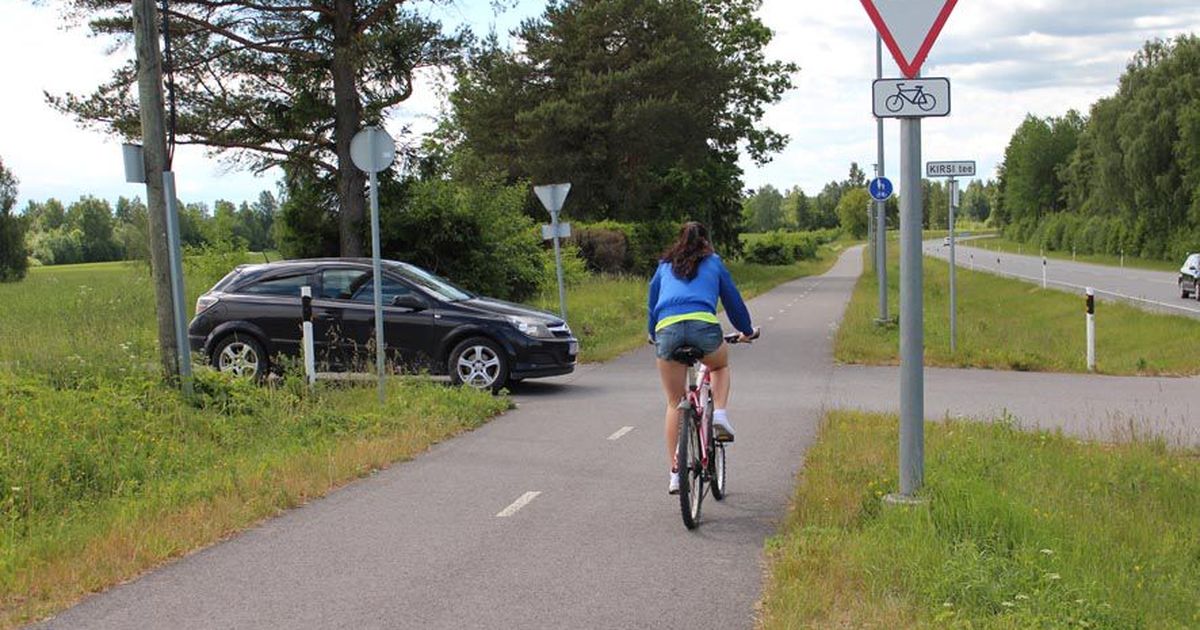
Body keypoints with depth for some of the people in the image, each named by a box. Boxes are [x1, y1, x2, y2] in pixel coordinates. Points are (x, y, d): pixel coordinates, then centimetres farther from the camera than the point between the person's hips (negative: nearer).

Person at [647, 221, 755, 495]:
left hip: (667, 329, 2)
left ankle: (675, 472, 8)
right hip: (703, 325, -1)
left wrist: (653, 334, 51)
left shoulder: (665, 265, 27)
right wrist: (746, 331, 43)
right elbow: (732, 299, 28)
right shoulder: (713, 262, 22)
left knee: (674, 404, 12)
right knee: (721, 365, 34)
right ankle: (719, 415, 9)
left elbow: (652, 302, 35)